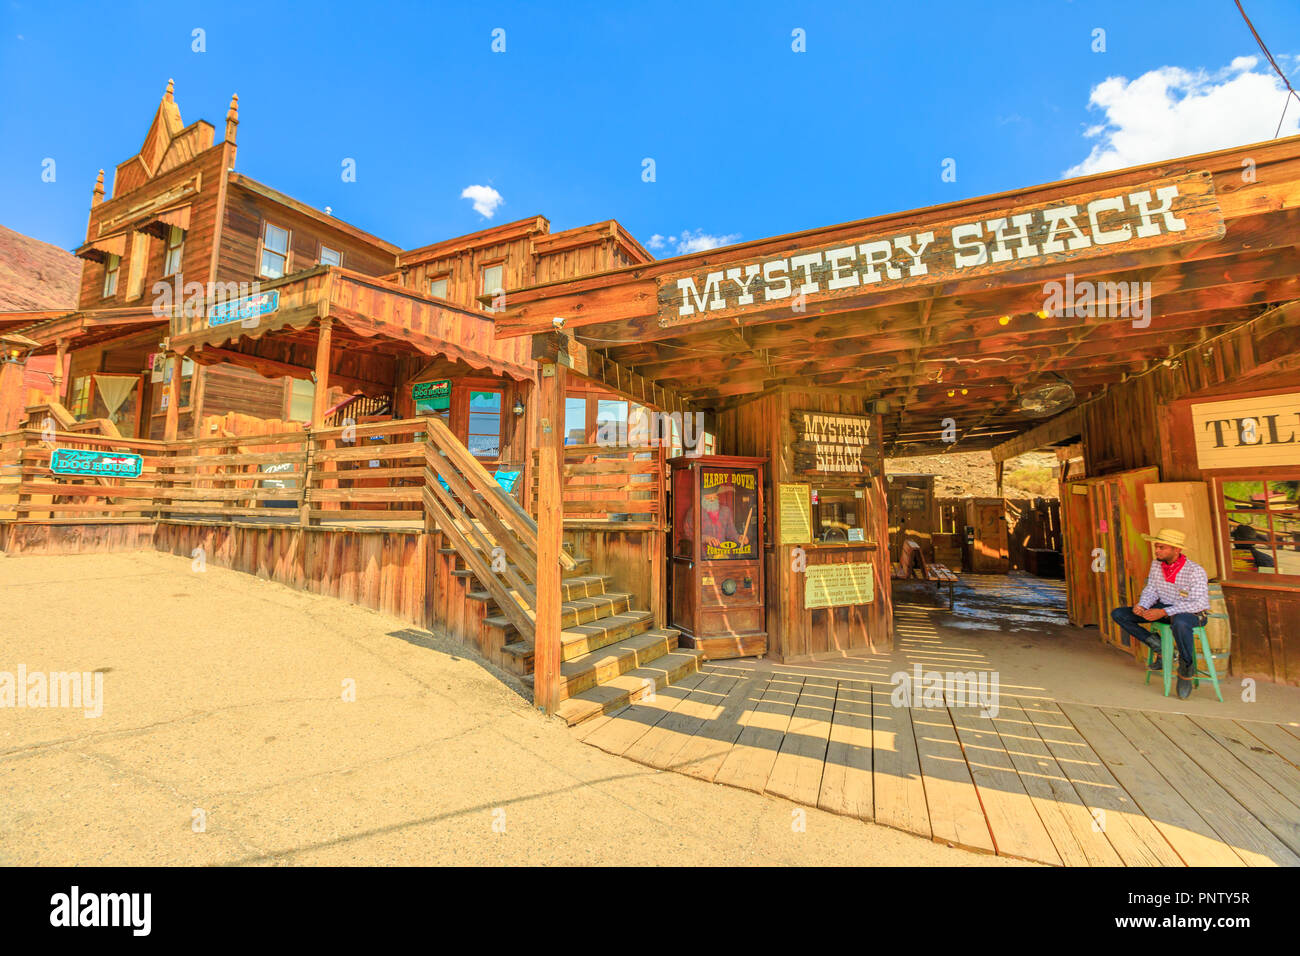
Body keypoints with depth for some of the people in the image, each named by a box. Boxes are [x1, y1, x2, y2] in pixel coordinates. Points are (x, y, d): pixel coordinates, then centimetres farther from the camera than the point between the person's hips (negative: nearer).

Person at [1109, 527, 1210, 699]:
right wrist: (1141, 606, -15)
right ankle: (1159, 648, 1)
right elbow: (1151, 590, 6)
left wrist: (1164, 612, -33)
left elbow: (1199, 603, -24)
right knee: (1118, 614, -8)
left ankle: (1186, 668, -17)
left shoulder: (1195, 571, -19)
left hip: (1192, 614, -6)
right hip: (1164, 609, 7)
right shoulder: (1156, 564, 0)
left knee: (1179, 623, -44)